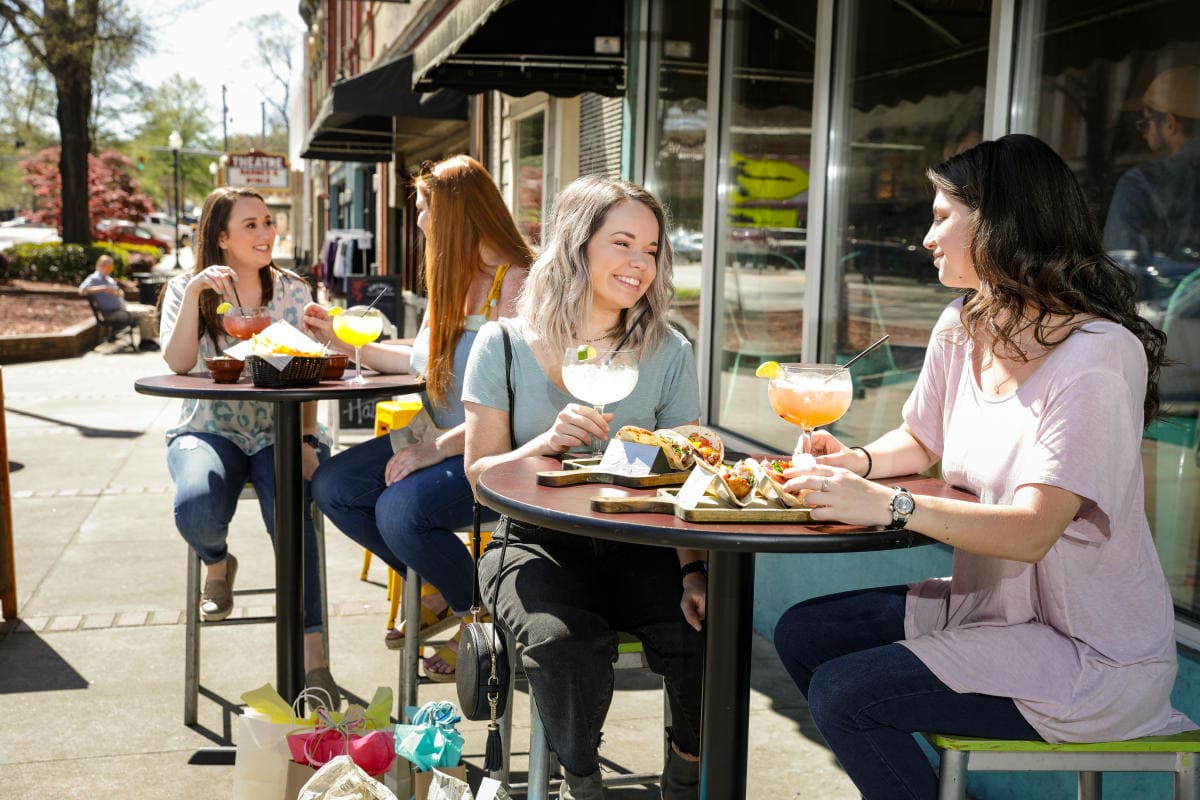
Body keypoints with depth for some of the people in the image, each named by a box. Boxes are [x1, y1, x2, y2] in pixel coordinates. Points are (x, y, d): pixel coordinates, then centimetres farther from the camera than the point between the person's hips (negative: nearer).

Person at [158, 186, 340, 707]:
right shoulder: (185, 289, 4)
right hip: (210, 430, 0)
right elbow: (178, 365, -13)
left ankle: (312, 657, -26)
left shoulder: (293, 291, 7)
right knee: (197, 510, -32)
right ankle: (218, 563, 8)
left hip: (279, 432, 0)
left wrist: (306, 439, -12)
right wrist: (194, 291, -21)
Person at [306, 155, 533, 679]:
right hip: (439, 441, 10)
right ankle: (437, 593, 14)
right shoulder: (452, 281, 15)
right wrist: (342, 338, 24)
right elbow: (419, 361, 24)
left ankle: (478, 614, 0)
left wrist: (438, 447, -27)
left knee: (401, 511, -30)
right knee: (332, 487, -4)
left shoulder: (517, 284, -16)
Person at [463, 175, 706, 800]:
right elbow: (480, 473, -4)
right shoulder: (506, 344, -4)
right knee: (565, 639, -32)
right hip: (536, 542, -1)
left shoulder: (669, 355, 1)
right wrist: (545, 444, -24)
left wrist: (694, 573, -16)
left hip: (635, 547, 2)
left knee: (704, 630, -24)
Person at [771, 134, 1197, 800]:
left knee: (841, 694, -20)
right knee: (802, 634, 2)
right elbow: (921, 440, 19)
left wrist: (888, 506, -36)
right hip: (987, 602, 8)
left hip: (1086, 650, -8)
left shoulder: (1097, 356, -22)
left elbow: (1031, 531, -29)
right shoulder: (962, 329, 4)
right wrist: (861, 460, -2)